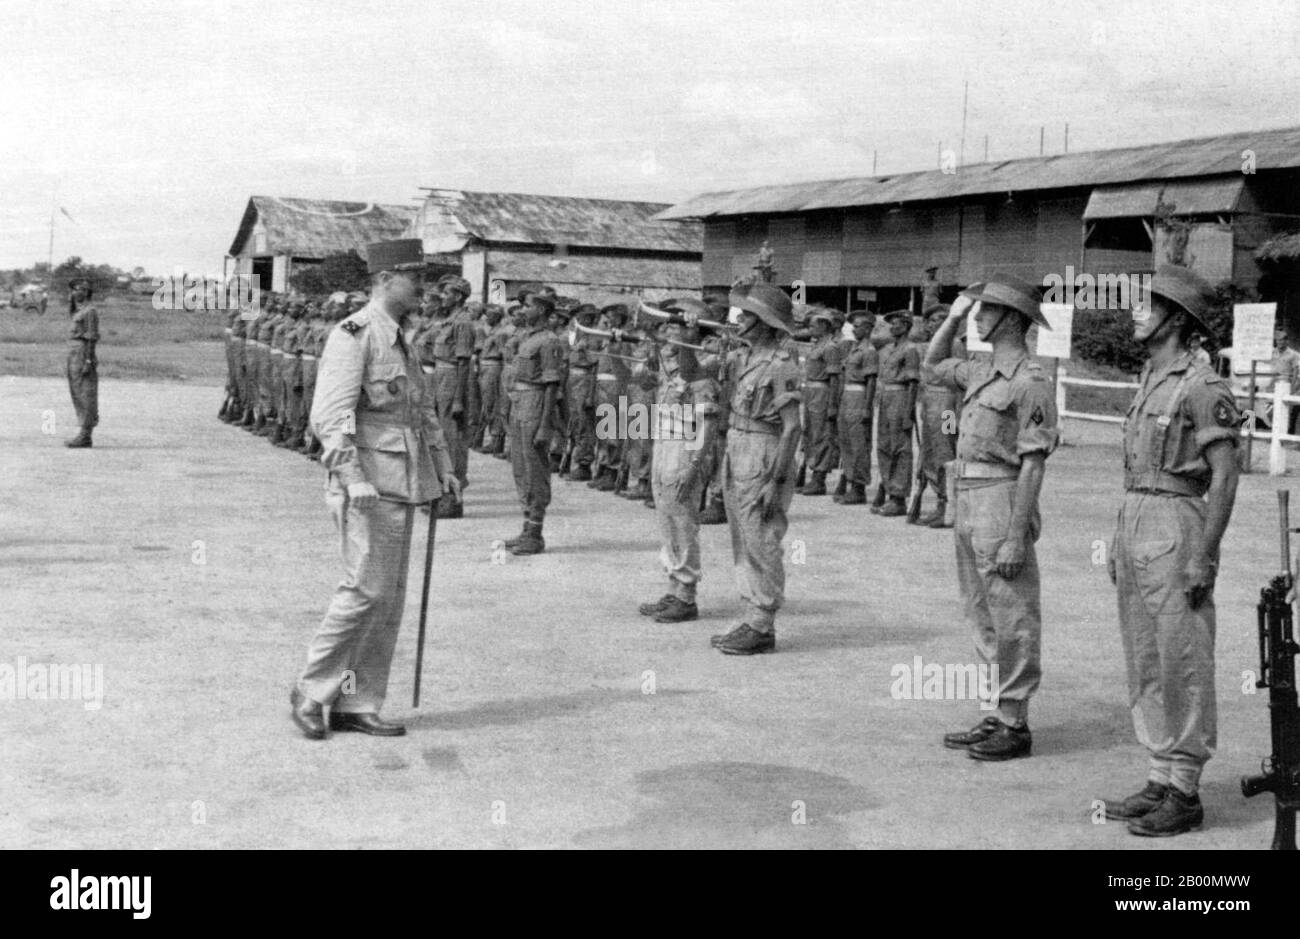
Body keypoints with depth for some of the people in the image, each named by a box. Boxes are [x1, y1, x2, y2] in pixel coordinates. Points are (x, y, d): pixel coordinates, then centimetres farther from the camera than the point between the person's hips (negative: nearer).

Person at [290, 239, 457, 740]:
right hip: (368, 486, -9)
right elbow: (330, 415, -19)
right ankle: (312, 690, 6)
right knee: (367, 589, -10)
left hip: (401, 488, 9)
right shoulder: (353, 335, -11)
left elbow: (424, 408, 26)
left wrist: (442, 467, 19)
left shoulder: (402, 341, 17)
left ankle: (357, 705, 15)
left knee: (390, 596, 8)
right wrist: (353, 478, -26)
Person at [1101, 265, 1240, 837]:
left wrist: (1204, 557, -20)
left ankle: (1184, 793, 5)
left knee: (1183, 666, -2)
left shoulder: (1201, 388, -12)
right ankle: (1159, 782, 21)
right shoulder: (1148, 382, 15)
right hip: (1134, 520, 9)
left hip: (1175, 527, -9)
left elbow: (1224, 478, -16)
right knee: (1144, 665, 12)